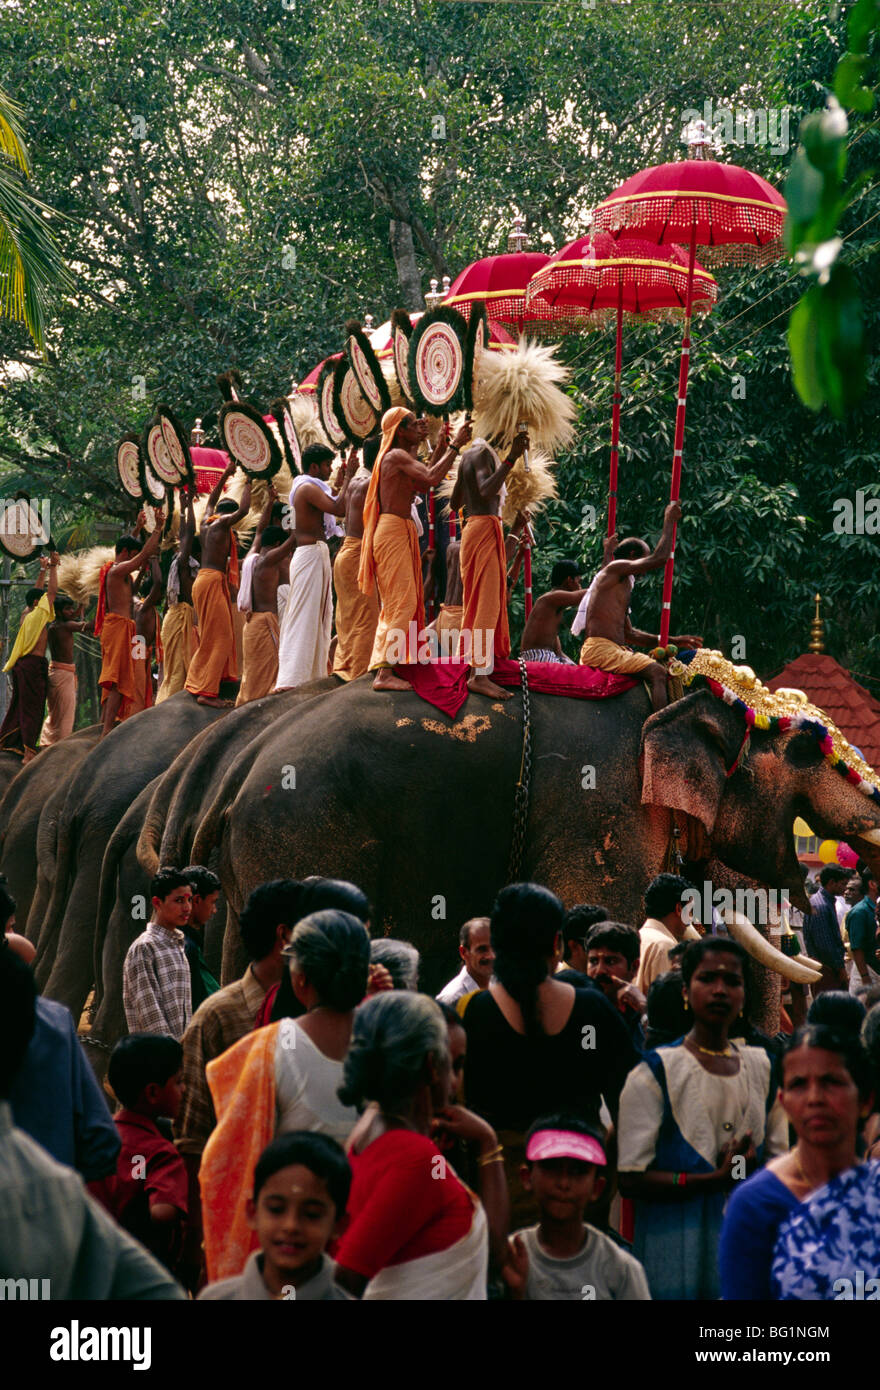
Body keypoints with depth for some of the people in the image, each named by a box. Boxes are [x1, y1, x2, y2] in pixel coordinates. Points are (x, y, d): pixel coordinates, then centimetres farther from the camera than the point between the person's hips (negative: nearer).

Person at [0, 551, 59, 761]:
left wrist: (43, 570, 29)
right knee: (32, 709, -10)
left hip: (22, 665, 9)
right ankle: (29, 753, -14)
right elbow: (52, 591, -8)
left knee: (19, 706, 17)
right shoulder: (36, 615, -9)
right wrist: (53, 568, 1)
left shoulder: (26, 615, 13)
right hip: (33, 665, -9)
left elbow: (38, 592, 27)